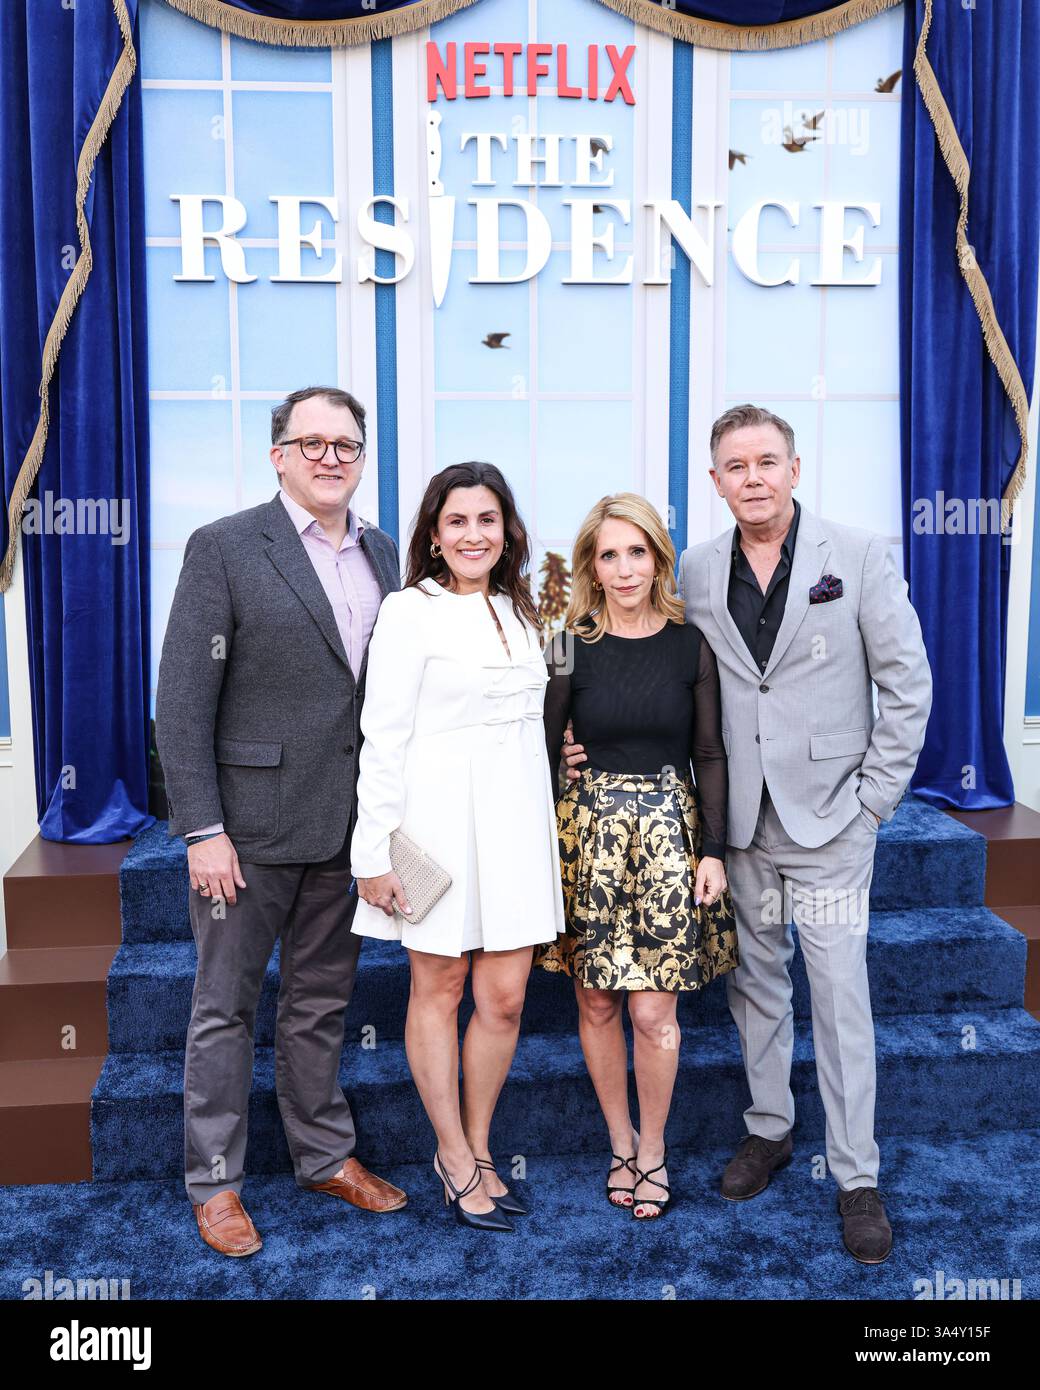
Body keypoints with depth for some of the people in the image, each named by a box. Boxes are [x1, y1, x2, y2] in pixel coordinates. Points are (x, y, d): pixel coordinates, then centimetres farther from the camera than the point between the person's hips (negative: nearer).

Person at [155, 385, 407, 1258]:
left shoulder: (382, 552, 7)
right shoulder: (224, 548, -9)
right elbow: (183, 699, -12)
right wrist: (202, 829, -15)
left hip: (345, 825, 5)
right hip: (249, 823, -5)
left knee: (323, 1001, 19)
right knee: (226, 1007, 10)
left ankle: (326, 1155, 36)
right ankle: (214, 1181, 27)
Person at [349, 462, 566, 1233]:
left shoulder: (520, 611, 13)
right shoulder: (410, 611, -6)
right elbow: (384, 737, -9)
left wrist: (547, 829, 14)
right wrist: (375, 853, -12)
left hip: (516, 821, 6)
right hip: (440, 820, -5)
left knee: (505, 997, 7)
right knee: (439, 991, 7)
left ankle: (477, 1147, 26)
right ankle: (456, 1159, 24)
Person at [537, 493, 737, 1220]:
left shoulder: (691, 644, 0)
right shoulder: (573, 646, -1)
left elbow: (710, 753, 3)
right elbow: (545, 750, 2)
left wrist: (713, 849, -1)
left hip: (668, 832, 0)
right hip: (588, 830, 1)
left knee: (653, 1011, -1)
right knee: (596, 1003, 8)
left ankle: (653, 1150, 21)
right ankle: (621, 1143, 28)